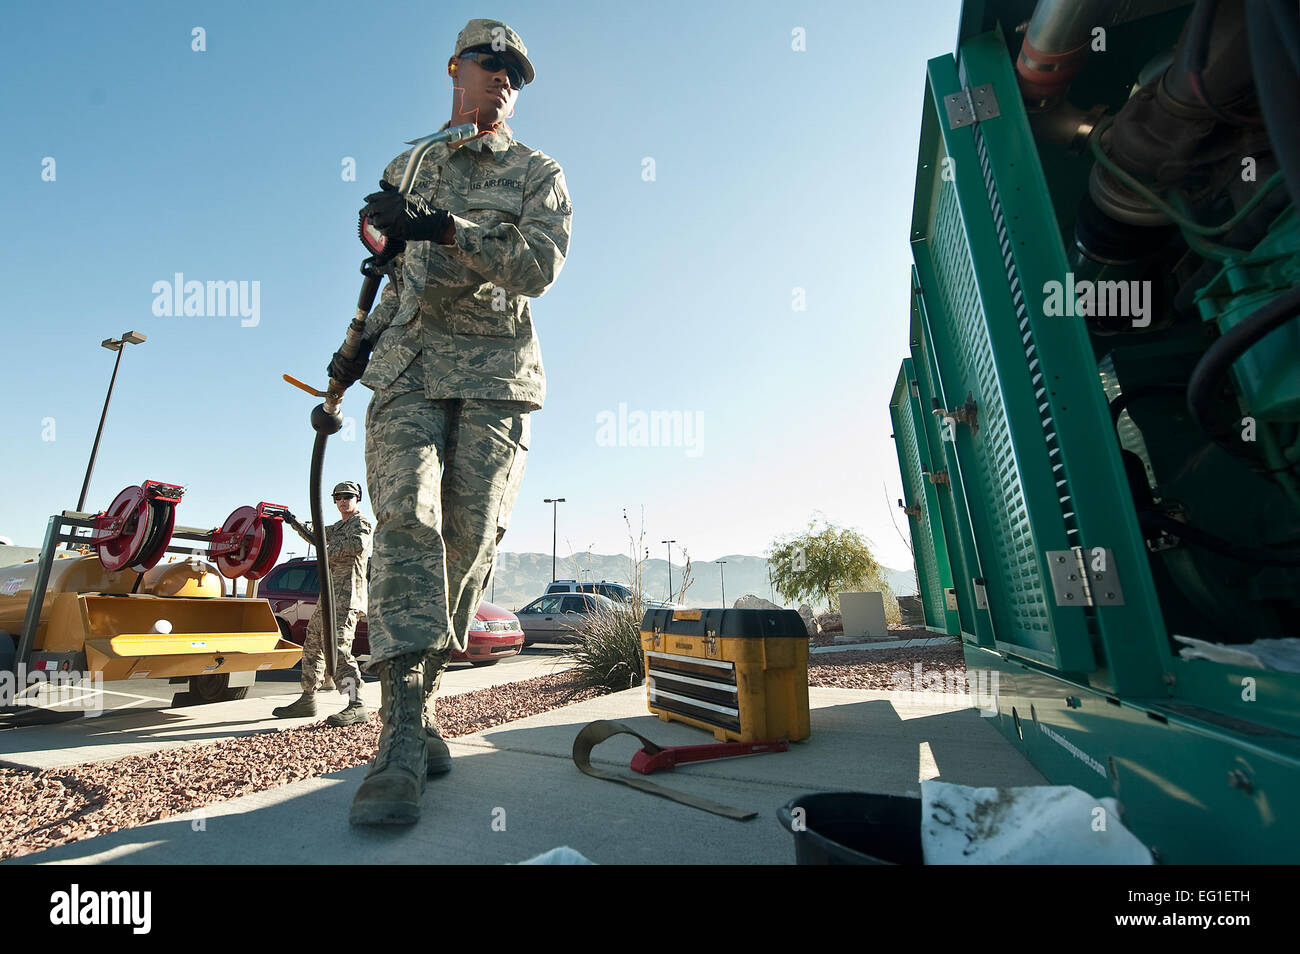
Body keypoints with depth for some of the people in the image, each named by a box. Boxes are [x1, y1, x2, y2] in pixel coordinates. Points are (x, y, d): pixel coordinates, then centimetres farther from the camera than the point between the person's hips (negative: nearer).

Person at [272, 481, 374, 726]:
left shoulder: (361, 521, -3)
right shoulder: (339, 526, 26)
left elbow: (358, 544, -23)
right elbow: (316, 536, 33)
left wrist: (329, 552, -13)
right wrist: (296, 522, 19)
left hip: (345, 598, -10)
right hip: (329, 597, 10)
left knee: (337, 649, -19)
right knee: (312, 647, 17)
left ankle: (356, 706, -22)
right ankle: (307, 701, 29)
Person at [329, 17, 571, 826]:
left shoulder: (539, 174, 14)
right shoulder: (404, 167, 24)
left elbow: (538, 266, -5)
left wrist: (442, 228, -15)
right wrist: (361, 344, 16)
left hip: (496, 374, -1)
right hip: (408, 370, 2)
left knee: (470, 541, -5)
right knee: (408, 523, -17)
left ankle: (417, 698, 13)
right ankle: (404, 738, -16)